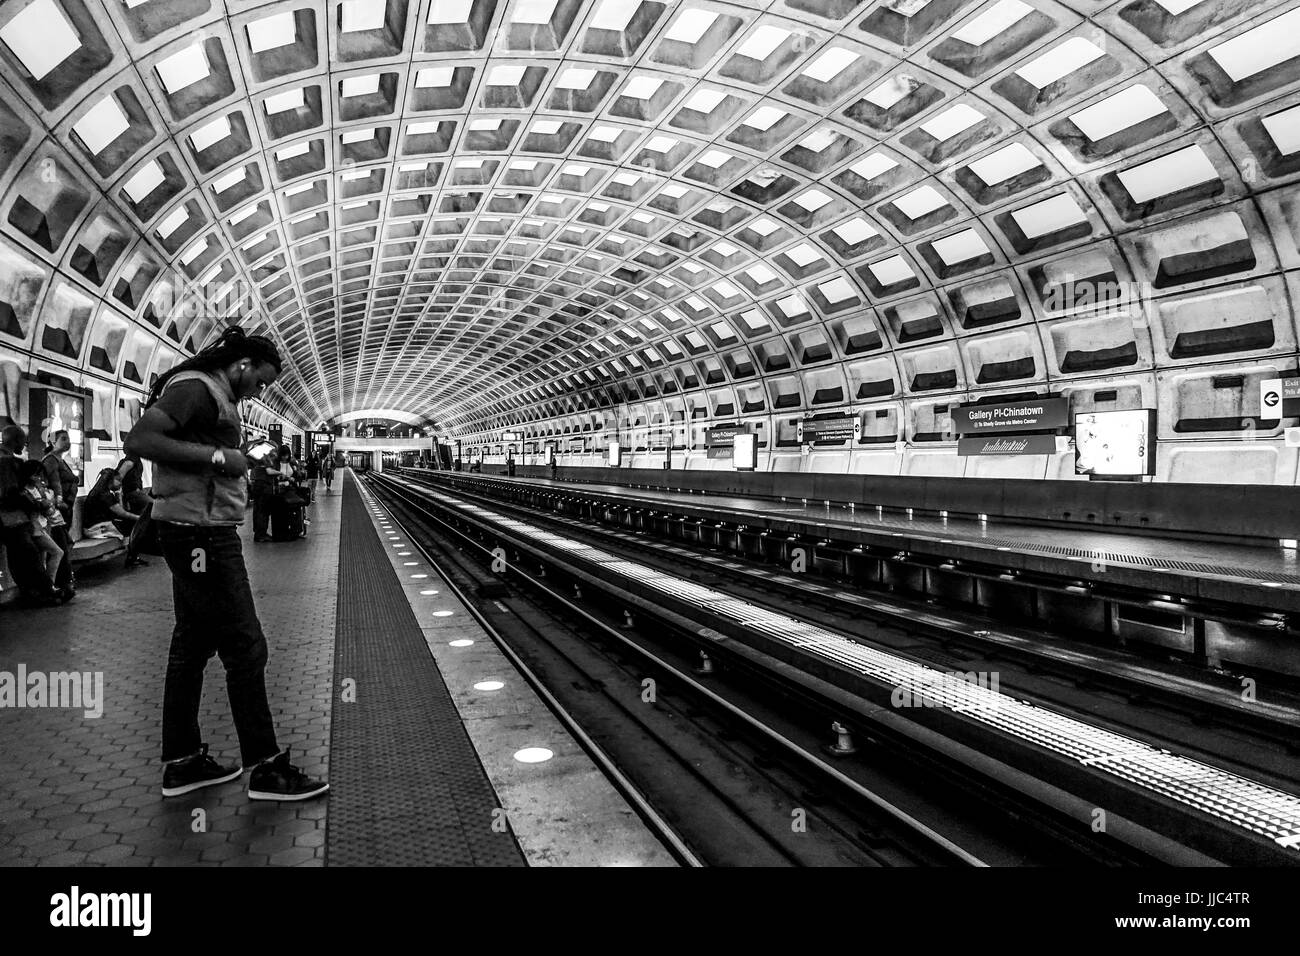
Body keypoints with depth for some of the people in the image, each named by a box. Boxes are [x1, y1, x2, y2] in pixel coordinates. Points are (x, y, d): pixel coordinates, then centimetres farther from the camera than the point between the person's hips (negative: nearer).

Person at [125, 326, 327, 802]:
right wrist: (216, 455, -23)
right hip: (201, 535, -11)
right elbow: (139, 439, -25)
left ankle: (182, 762, 25)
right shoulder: (196, 387, -12)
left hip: (204, 535, 11)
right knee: (245, 647, -5)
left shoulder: (214, 394, 17)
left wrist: (235, 490, 7)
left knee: (192, 645, 14)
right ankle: (266, 769, 4)